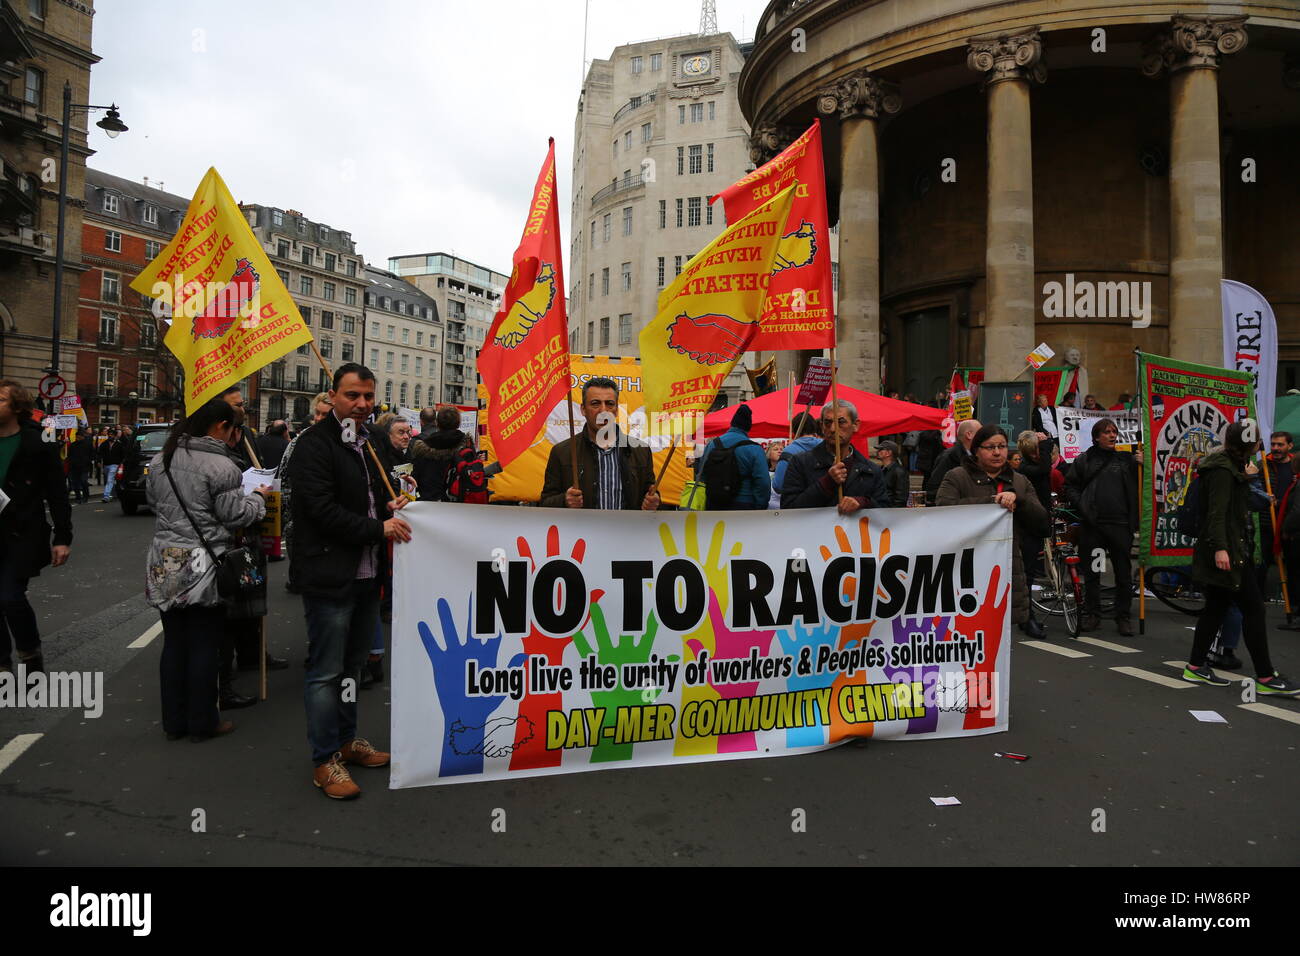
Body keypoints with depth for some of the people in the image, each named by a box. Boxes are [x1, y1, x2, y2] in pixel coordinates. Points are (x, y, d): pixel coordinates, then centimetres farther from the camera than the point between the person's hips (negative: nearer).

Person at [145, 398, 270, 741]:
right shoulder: (221, 466, -16)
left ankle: (174, 721, 24)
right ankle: (202, 723, 15)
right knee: (204, 645, 4)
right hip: (203, 566, -6)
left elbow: (152, 499, 19)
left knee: (174, 642, 14)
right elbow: (234, 515, -13)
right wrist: (258, 496, 4)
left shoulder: (161, 460, 6)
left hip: (165, 566, 7)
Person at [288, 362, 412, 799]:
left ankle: (347, 741, 33)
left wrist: (388, 506, 7)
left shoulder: (369, 443, 16)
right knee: (326, 672, 1)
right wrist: (378, 528, -22)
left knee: (351, 665, 19)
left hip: (366, 575, 9)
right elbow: (322, 508, -19)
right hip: (330, 577, -8)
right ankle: (325, 761, 13)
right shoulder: (315, 444, -11)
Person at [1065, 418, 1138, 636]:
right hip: (1091, 524, 0)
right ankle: (1092, 614, 19)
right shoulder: (1084, 460, 7)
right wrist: (1082, 506, -3)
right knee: (1091, 572, 7)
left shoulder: (1127, 459, 8)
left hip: (1120, 524, 0)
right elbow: (1070, 486, 10)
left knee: (1124, 573, 3)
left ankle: (1123, 616, 14)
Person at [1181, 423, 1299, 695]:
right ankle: (1265, 678, 0)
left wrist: (1245, 477, 27)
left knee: (1216, 607, 11)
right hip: (1228, 552, -11)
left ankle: (1196, 667, 16)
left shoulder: (1231, 467, 17)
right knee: (1253, 608, -7)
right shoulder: (1222, 470, -14)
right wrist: (1220, 547, -29)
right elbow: (1217, 512, -24)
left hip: (1233, 550, 11)